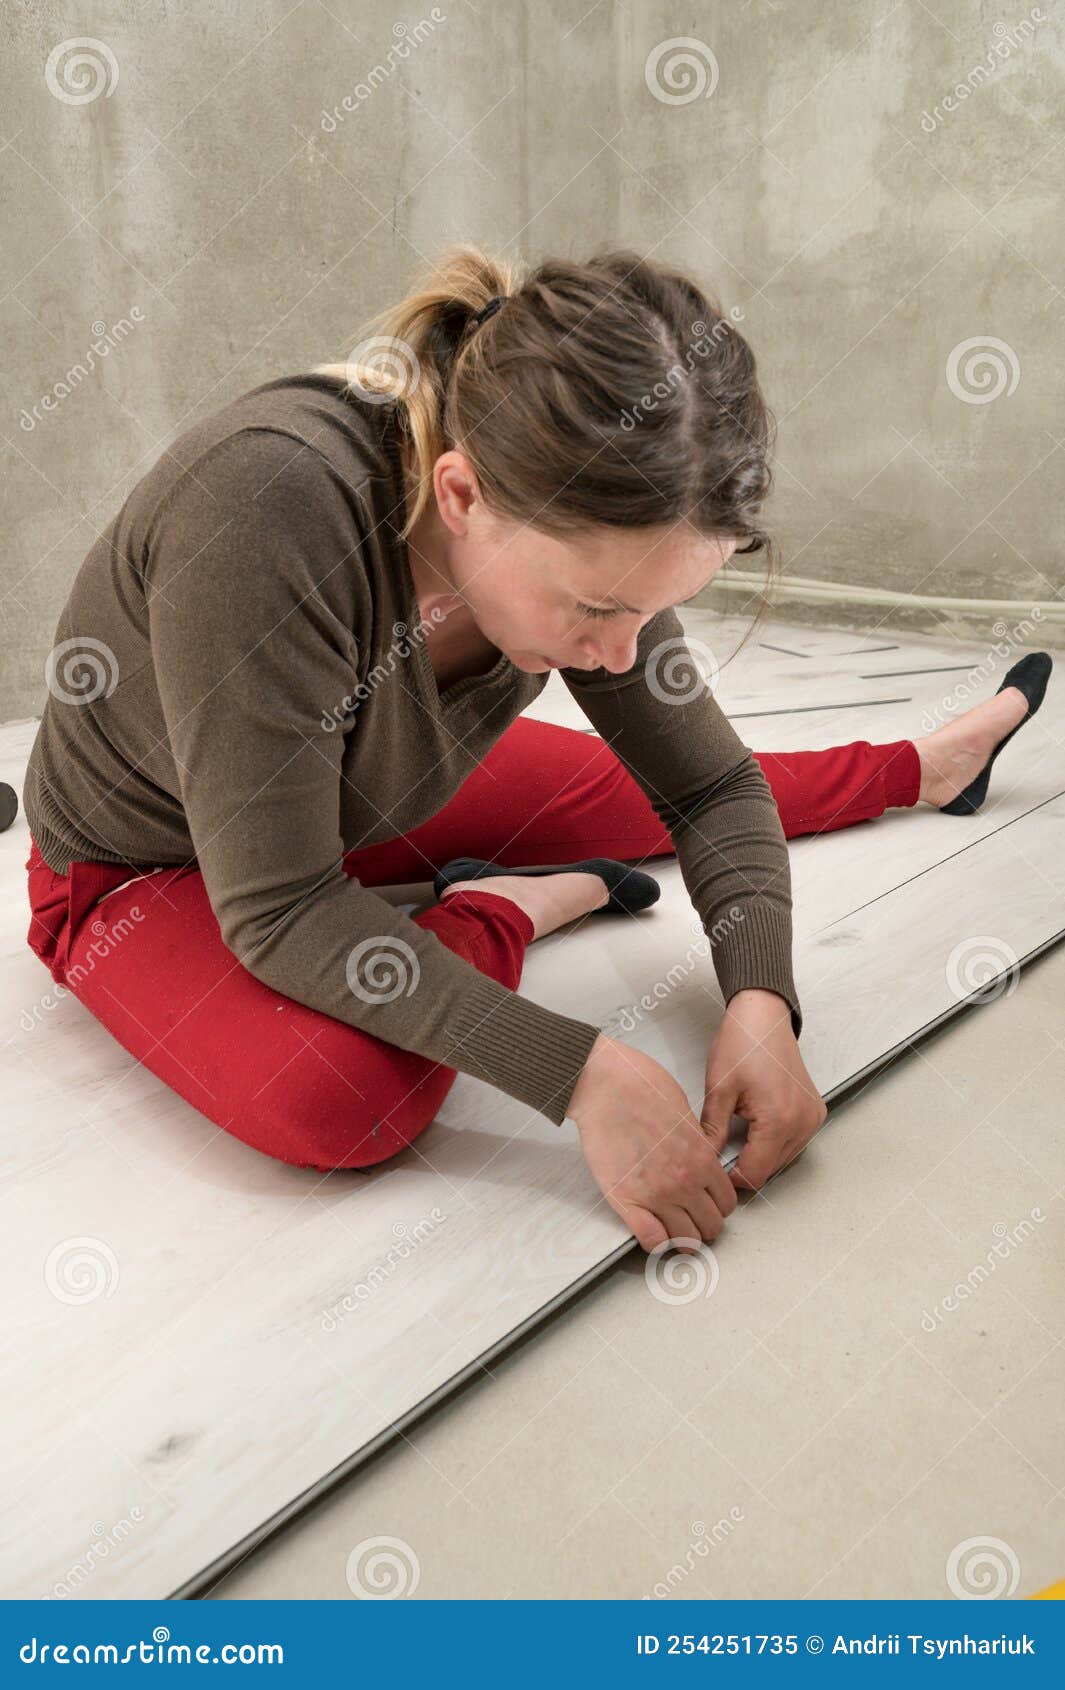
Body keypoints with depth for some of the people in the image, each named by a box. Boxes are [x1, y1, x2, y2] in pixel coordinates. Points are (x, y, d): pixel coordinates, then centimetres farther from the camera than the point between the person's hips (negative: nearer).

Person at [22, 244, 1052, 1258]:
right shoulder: (269, 505, -40)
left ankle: (922, 769, 35)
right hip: (142, 869, -4)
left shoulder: (575, 536, -21)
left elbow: (711, 790, -9)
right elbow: (281, 910, -37)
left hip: (374, 802, 5)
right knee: (338, 1099, -35)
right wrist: (580, 1073, -39)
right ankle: (510, 906, -8)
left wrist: (762, 1001, -26)